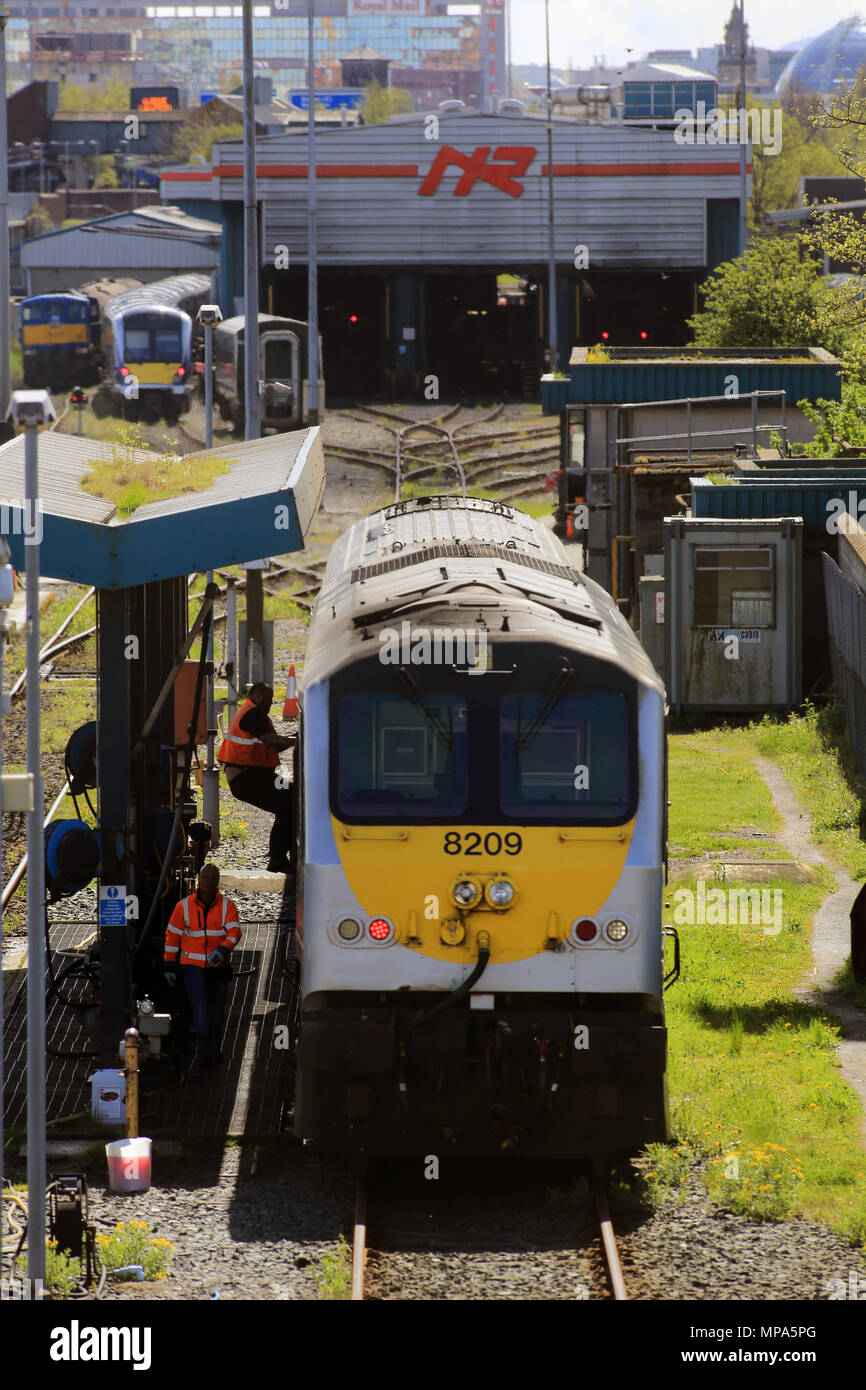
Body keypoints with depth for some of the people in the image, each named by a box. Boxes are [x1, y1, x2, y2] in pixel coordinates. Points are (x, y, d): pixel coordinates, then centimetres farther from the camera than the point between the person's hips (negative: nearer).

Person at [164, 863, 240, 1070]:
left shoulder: (227, 905, 0)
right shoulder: (185, 906, 0)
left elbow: (234, 932, -10)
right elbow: (172, 936, 6)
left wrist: (223, 950, -29)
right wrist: (169, 966, 4)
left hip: (218, 966, 2)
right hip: (193, 965, -2)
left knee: (217, 1009, 11)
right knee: (200, 1007, -15)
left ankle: (214, 1049, 26)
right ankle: (203, 1051, -17)